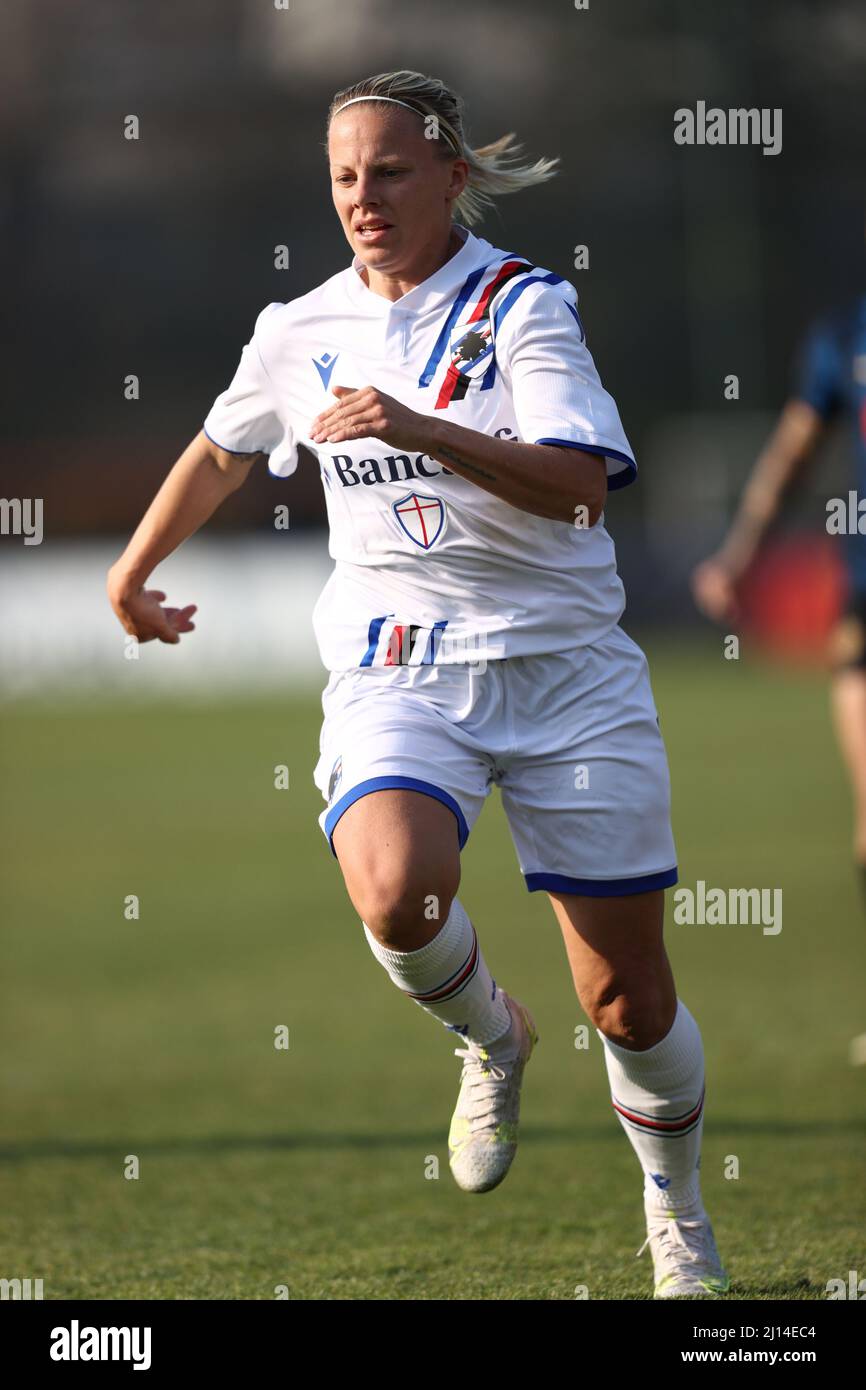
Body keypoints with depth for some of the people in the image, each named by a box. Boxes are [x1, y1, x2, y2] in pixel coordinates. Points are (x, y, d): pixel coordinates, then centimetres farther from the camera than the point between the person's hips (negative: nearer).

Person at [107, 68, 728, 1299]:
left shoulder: (521, 303, -8)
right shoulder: (300, 332, 6)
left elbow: (578, 483, -23)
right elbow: (220, 453, 27)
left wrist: (419, 428, -34)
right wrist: (133, 572, 35)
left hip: (562, 665, -2)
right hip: (398, 666, 2)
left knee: (630, 1000, 1)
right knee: (396, 892, -31)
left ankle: (678, 1216, 30)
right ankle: (492, 1039, 3)